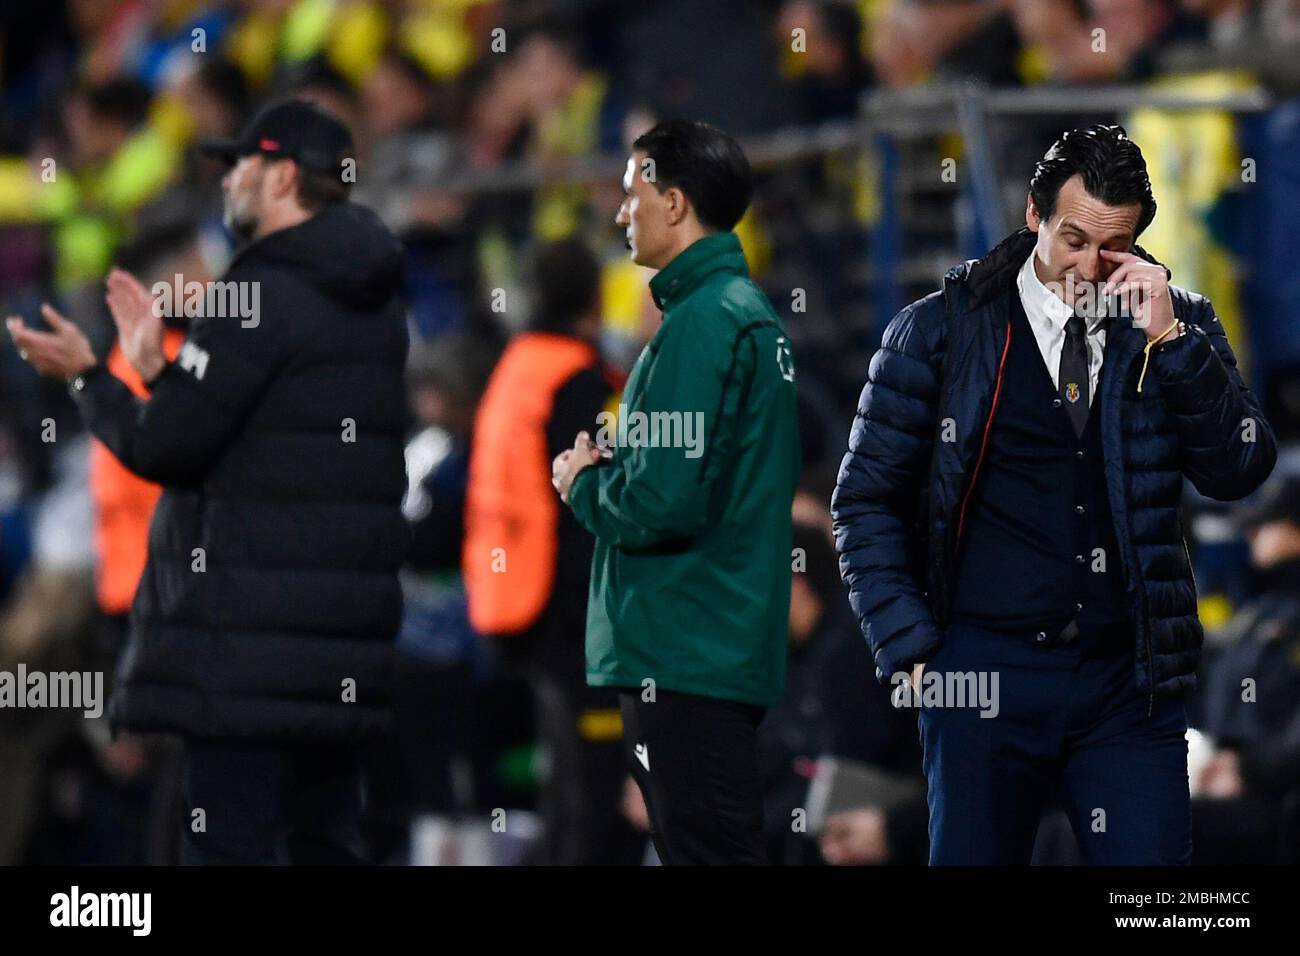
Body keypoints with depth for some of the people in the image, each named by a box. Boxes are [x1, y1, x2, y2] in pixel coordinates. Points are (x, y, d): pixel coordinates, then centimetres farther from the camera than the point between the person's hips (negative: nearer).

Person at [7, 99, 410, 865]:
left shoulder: (259, 298, -12)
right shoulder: (373, 306, 15)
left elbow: (161, 448, -13)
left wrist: (87, 375, 3)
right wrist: (157, 369, 19)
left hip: (249, 635, -8)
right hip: (343, 634, 8)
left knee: (230, 839, -8)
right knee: (326, 840, 11)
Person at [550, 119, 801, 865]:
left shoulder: (701, 324, -15)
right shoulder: (754, 313, 16)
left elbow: (663, 503, -22)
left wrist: (583, 482, -3)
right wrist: (613, 464, 11)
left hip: (685, 660, -10)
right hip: (732, 654, 10)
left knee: (705, 851, -9)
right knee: (719, 850, 13)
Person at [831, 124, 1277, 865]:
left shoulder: (1181, 325, 8)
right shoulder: (940, 330, 2)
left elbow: (1241, 472, -3)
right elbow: (867, 500, 4)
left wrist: (1167, 338, -13)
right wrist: (909, 649, -4)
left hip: (1131, 676, 1)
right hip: (985, 667, -1)